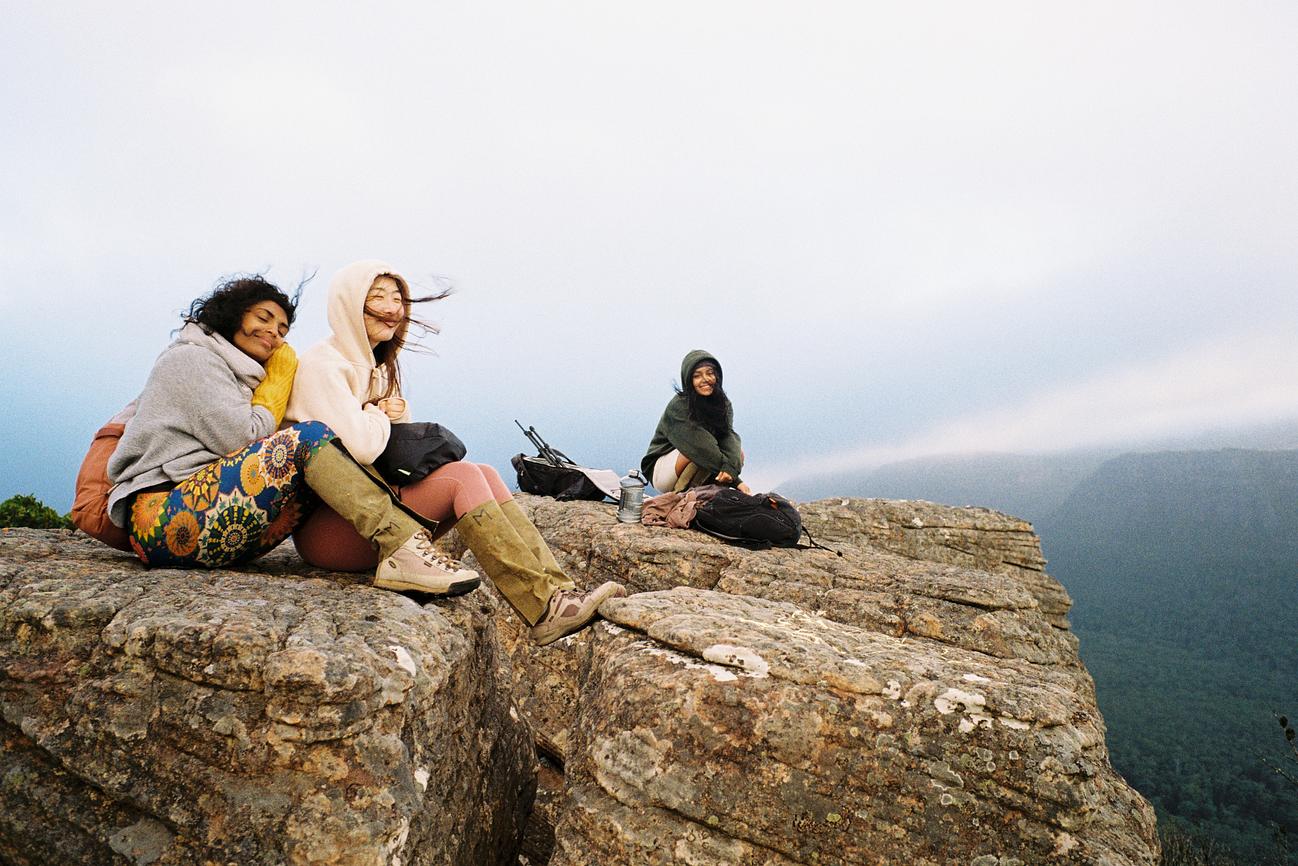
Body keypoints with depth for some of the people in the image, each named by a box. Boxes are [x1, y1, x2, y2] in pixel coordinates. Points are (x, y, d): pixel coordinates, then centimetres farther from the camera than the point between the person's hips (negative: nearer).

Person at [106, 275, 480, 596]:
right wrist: (268, 413, 4)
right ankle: (403, 547, -34)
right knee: (308, 438, -24)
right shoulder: (190, 357, 0)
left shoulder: (239, 375, 27)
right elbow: (239, 437, -14)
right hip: (161, 519, -8)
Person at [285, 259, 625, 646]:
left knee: (483, 474, -13)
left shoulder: (379, 366, 17)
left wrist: (397, 415, -4)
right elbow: (361, 447, -26)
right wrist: (380, 416, -5)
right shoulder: (322, 364, -11)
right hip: (322, 524, -8)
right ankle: (544, 610, -30)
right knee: (462, 476, -24)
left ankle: (559, 592, -24)